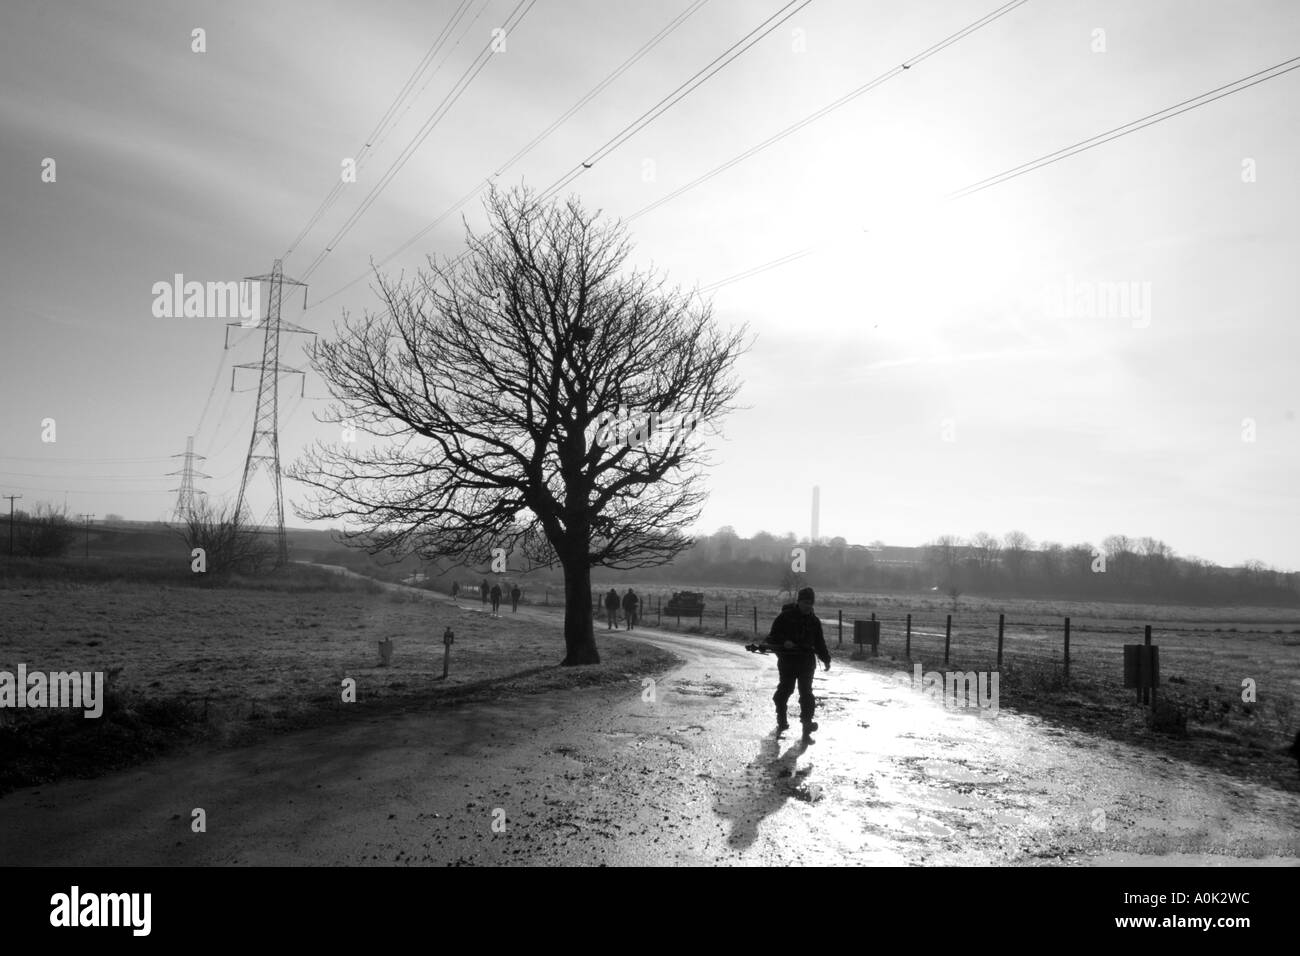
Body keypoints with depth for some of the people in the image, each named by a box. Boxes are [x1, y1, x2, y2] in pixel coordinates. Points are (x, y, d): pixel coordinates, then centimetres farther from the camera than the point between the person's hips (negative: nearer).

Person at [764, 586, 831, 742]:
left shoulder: (814, 620, 9)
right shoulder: (785, 617, -4)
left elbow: (819, 642, 17)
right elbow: (772, 639, -4)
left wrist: (826, 659, 7)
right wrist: (783, 643, -23)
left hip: (807, 662, 2)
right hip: (787, 661, -2)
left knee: (806, 694, -5)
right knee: (784, 691, 7)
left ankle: (807, 728, -3)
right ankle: (782, 721, 30)